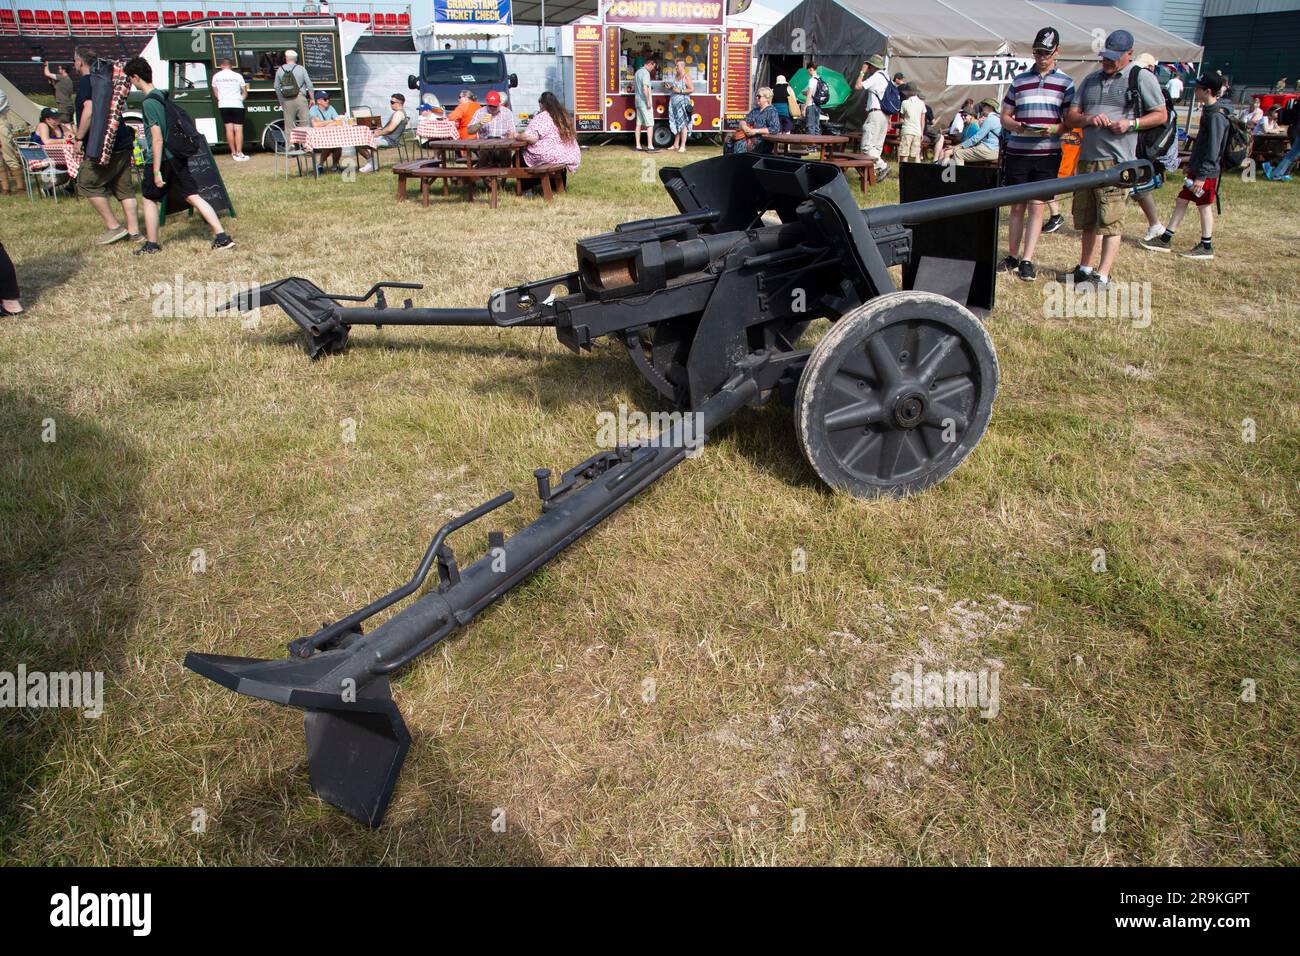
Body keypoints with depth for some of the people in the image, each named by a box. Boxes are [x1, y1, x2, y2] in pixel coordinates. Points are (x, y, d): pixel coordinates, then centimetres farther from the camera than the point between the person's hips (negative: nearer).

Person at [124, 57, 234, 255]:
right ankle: (221, 237, -5)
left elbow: (157, 139, -20)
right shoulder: (162, 96, 11)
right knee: (193, 196, 4)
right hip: (177, 157, 7)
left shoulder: (149, 102, -16)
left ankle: (152, 244, 18)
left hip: (160, 159, -7)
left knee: (150, 199, 10)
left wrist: (156, 171, -19)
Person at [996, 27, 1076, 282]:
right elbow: (1005, 116, 11)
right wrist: (1016, 126, -11)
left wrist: (1053, 129, -17)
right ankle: (1012, 256, 15)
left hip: (1047, 153, -2)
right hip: (1017, 152, 2)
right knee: (1017, 206, 6)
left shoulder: (1065, 82, 4)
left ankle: (1027, 260, -2)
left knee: (1037, 205, -3)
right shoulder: (1019, 81, 9)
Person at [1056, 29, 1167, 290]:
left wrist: (1131, 124, -13)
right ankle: (1085, 268, 21)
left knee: (1111, 220, -9)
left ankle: (1103, 275, -11)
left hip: (1115, 161, -6)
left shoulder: (1142, 77, 2)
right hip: (1086, 159, 6)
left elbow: (1161, 115, 3)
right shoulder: (1091, 79, 18)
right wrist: (1088, 118, -7)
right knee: (1086, 219, 11)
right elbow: (1070, 117, 15)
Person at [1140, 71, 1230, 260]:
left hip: (1206, 172, -9)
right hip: (1197, 169, 9)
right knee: (1181, 201, 11)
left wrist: (1202, 175, -23)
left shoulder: (1216, 116, -19)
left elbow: (1213, 149, -22)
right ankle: (1165, 240, 17)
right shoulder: (1209, 110, 11)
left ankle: (1206, 247, 8)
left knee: (1204, 206, -1)